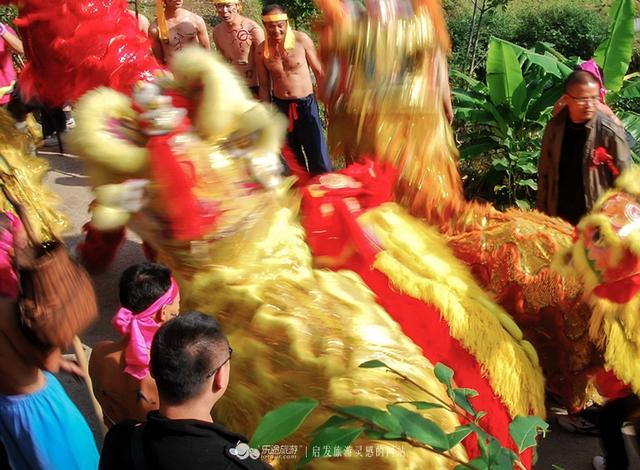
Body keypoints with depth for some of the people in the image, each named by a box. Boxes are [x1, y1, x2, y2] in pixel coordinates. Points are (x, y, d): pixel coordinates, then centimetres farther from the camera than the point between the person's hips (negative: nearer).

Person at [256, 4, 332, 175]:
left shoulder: (301, 40, -10)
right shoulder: (261, 51, -4)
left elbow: (319, 72, -2)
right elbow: (264, 86, 5)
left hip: (306, 104, -2)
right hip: (280, 106, 3)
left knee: (318, 155, -5)